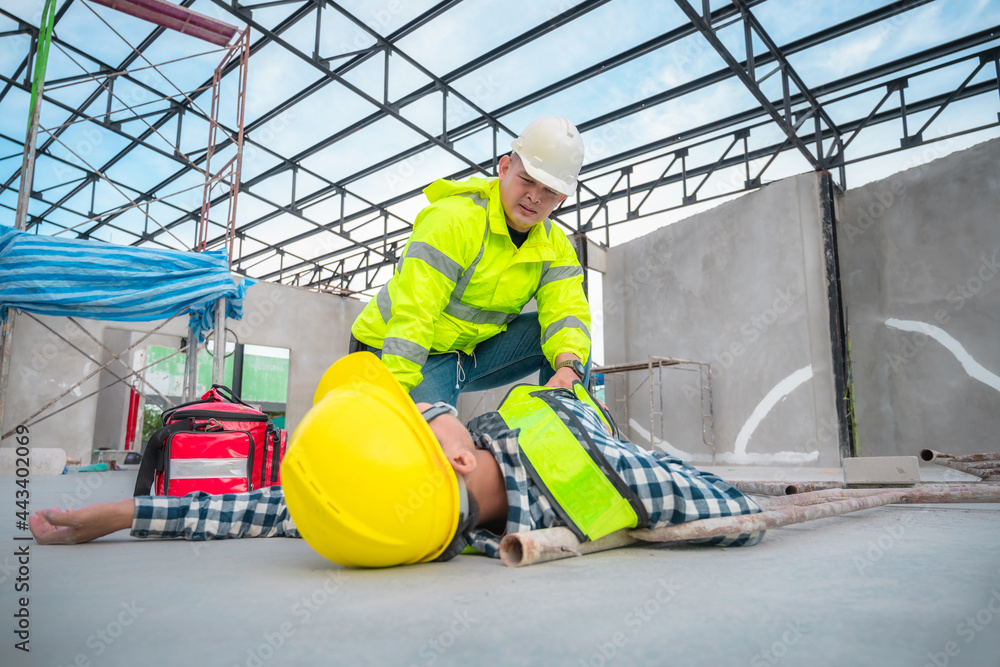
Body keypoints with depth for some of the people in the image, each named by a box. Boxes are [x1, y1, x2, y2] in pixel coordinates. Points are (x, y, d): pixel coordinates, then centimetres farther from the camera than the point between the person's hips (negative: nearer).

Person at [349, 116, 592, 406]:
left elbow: (567, 312, -13)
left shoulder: (555, 245, -1)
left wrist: (568, 366, -35)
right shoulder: (453, 219, -23)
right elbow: (412, 316, -31)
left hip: (475, 350, 6)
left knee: (572, 343, -9)